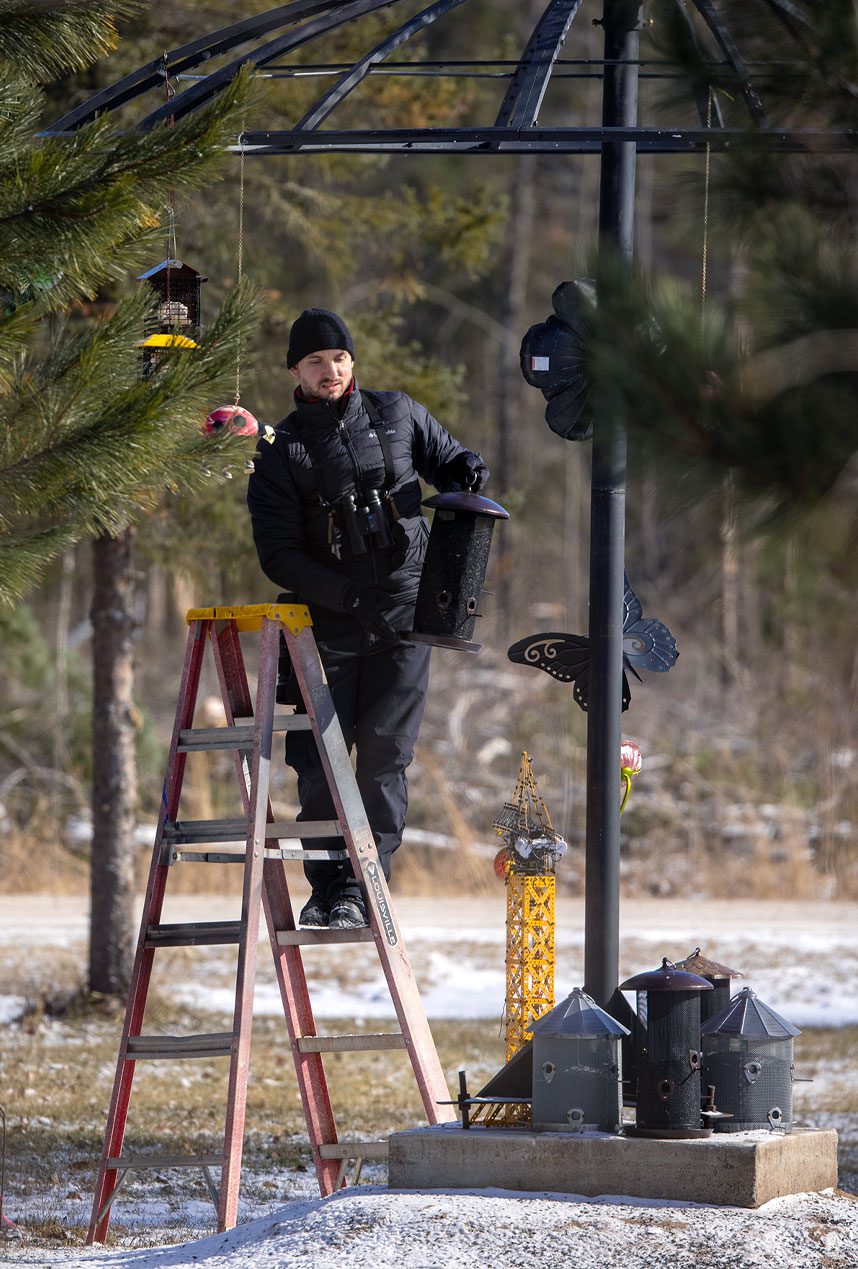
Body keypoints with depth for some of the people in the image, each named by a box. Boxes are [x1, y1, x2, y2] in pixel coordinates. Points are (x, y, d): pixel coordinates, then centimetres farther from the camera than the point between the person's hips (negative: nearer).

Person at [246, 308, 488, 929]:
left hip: (403, 618, 0)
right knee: (319, 760, -2)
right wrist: (346, 594, -16)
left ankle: (362, 886, -4)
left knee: (384, 753, -6)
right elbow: (278, 555, -3)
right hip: (327, 623, 0)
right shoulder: (282, 451, 2)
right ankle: (328, 886, 9)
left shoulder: (395, 414, 7)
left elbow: (445, 459, 24)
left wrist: (466, 470, -2)